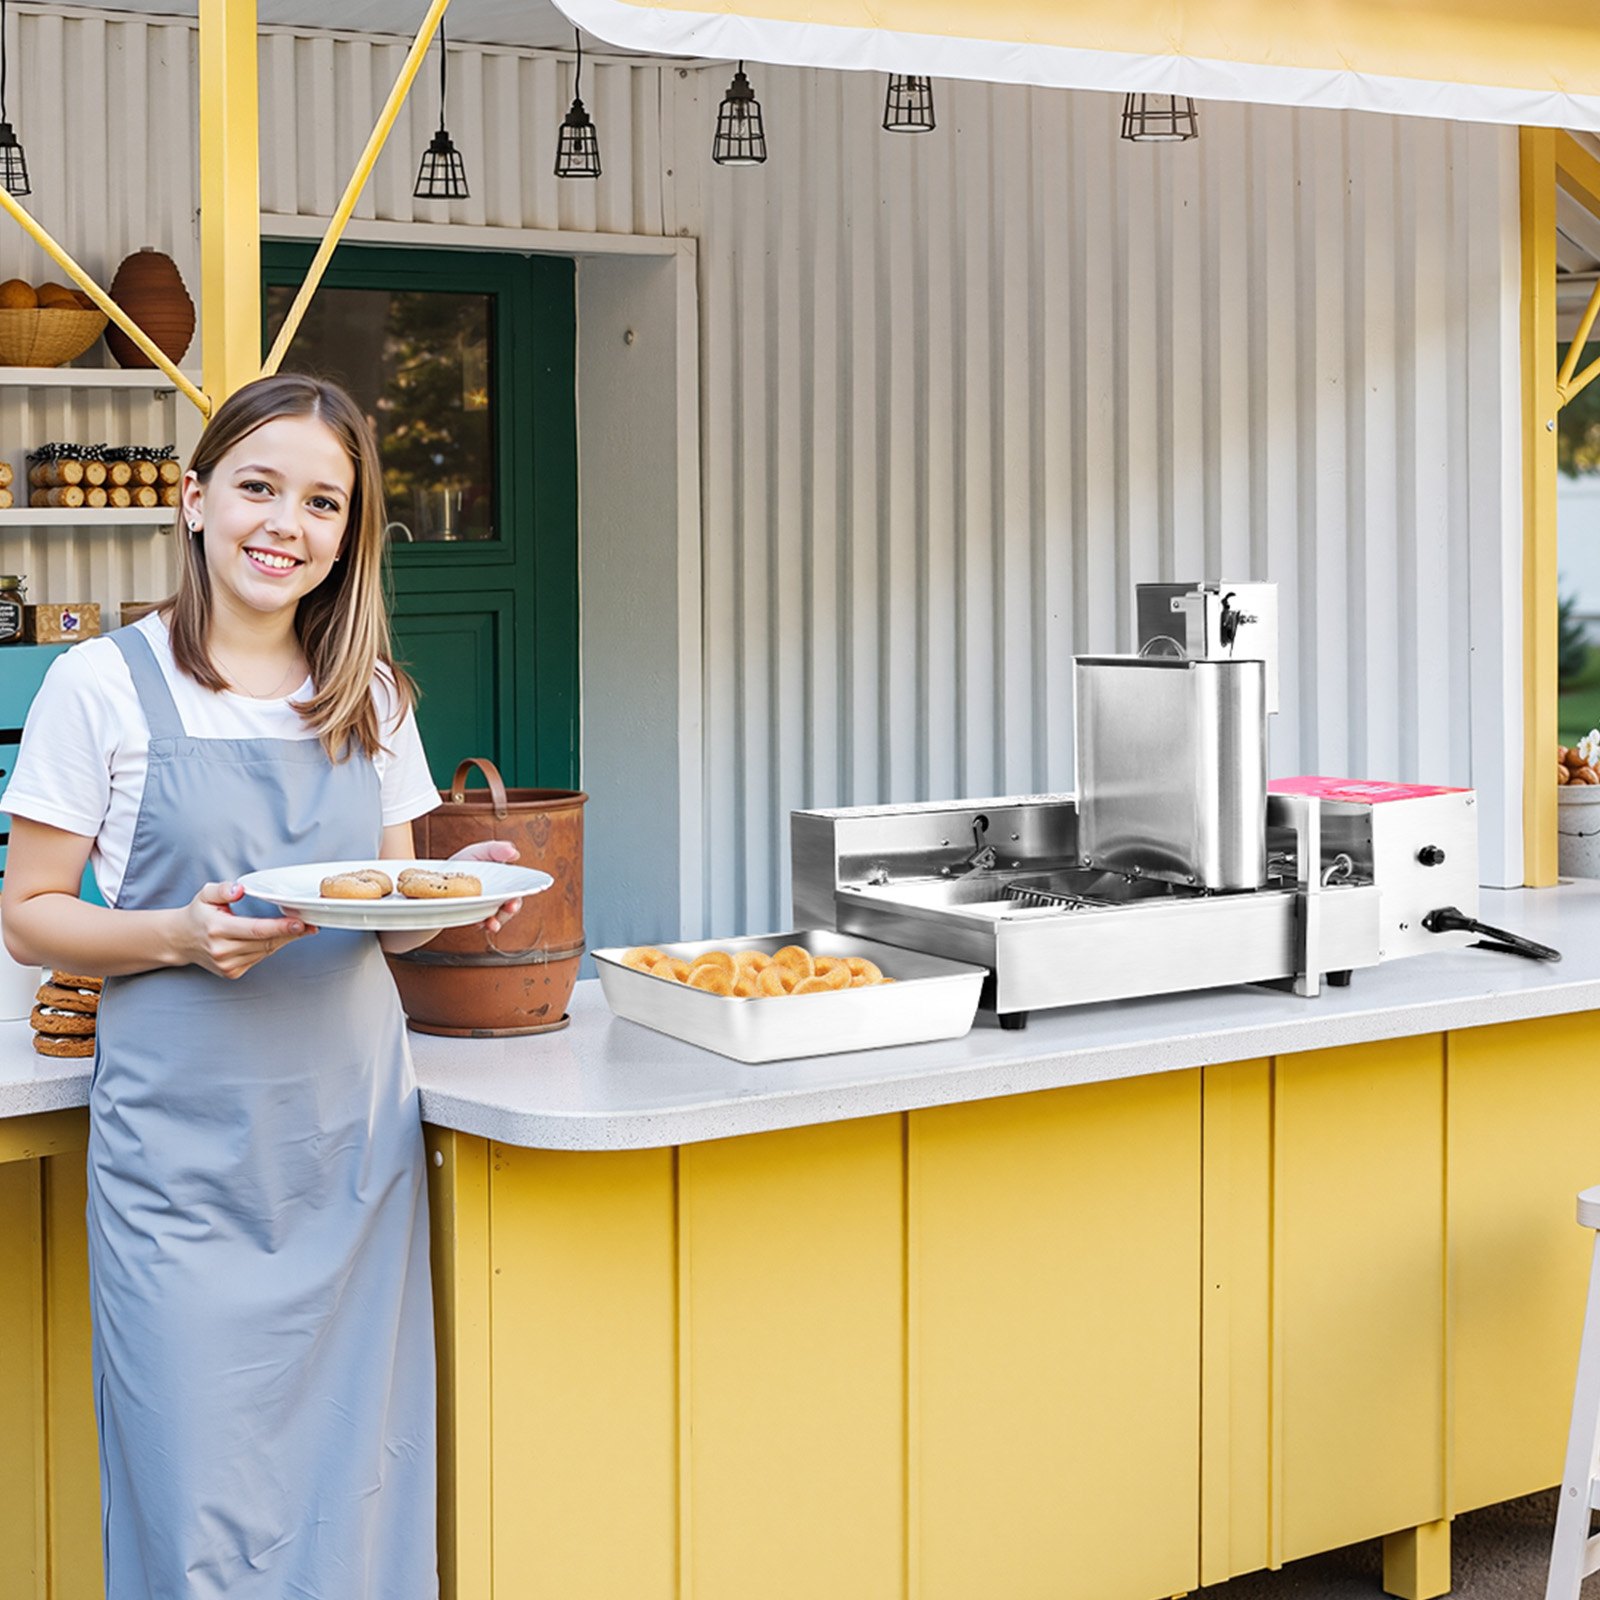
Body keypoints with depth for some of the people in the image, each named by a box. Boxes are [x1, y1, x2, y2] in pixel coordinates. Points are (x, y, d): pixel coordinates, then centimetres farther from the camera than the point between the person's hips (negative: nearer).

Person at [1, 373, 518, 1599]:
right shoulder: (106, 685, -3)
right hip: (187, 1147, -4)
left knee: (360, 1491, 7)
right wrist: (184, 936, -19)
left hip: (356, 1133, 4)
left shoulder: (370, 696, 10)